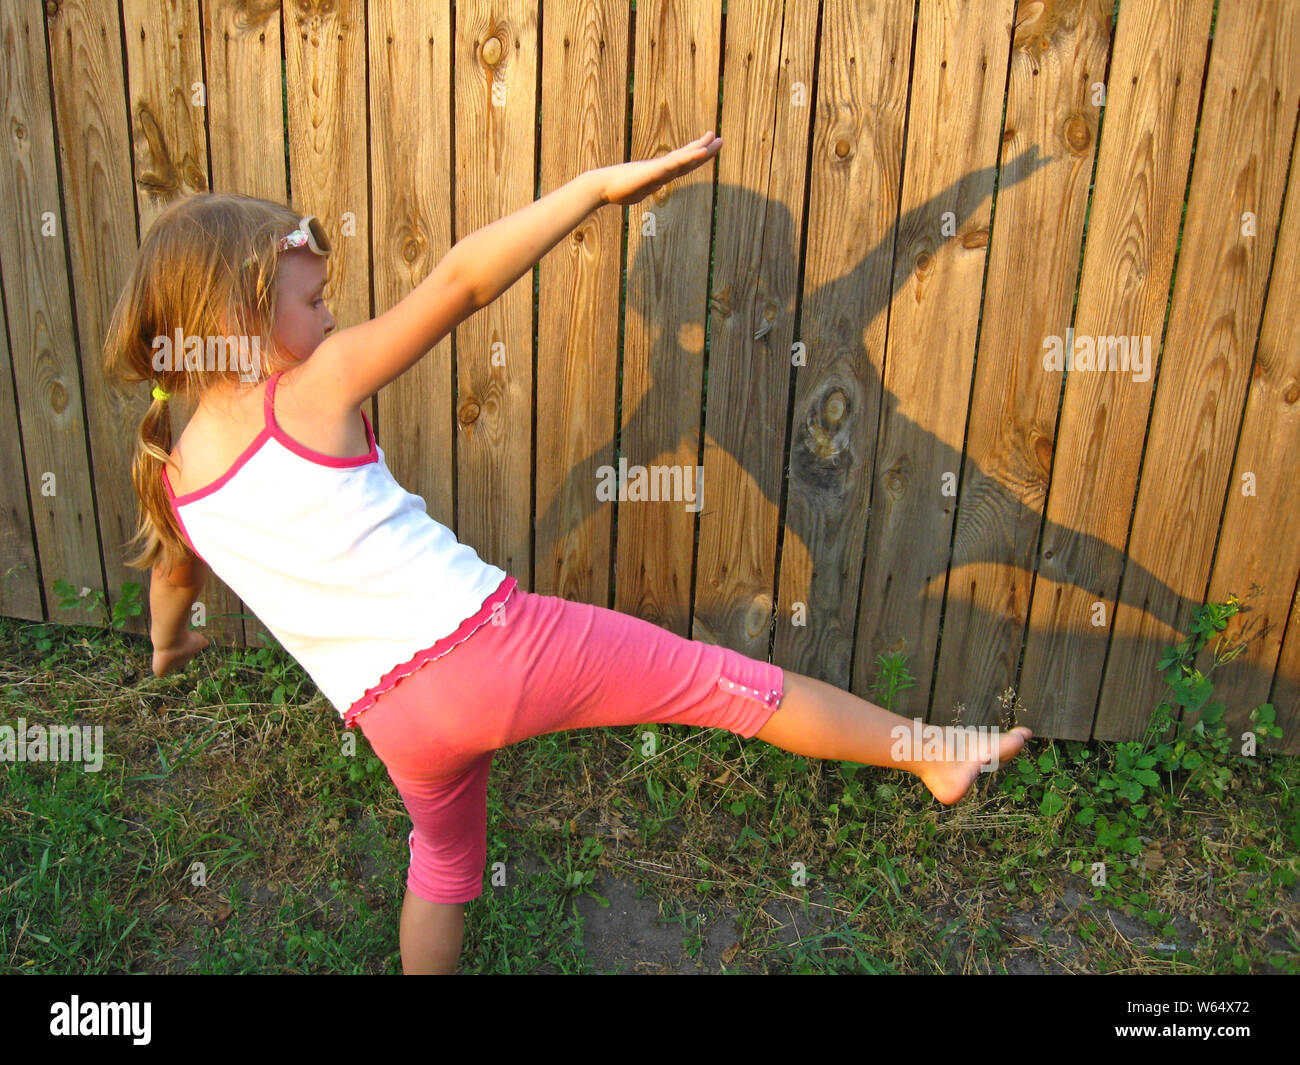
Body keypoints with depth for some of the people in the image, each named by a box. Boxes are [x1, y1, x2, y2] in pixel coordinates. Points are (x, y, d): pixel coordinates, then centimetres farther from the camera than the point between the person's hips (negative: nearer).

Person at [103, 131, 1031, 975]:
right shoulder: (316, 391, -11)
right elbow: (462, 280, -19)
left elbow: (172, 575, 28)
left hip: (397, 720, 7)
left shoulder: (175, 482, 7)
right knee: (725, 681, 5)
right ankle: (933, 752, 18)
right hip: (491, 639, -6)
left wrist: (169, 647, 50)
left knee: (442, 869, 32)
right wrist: (602, 183, -14)